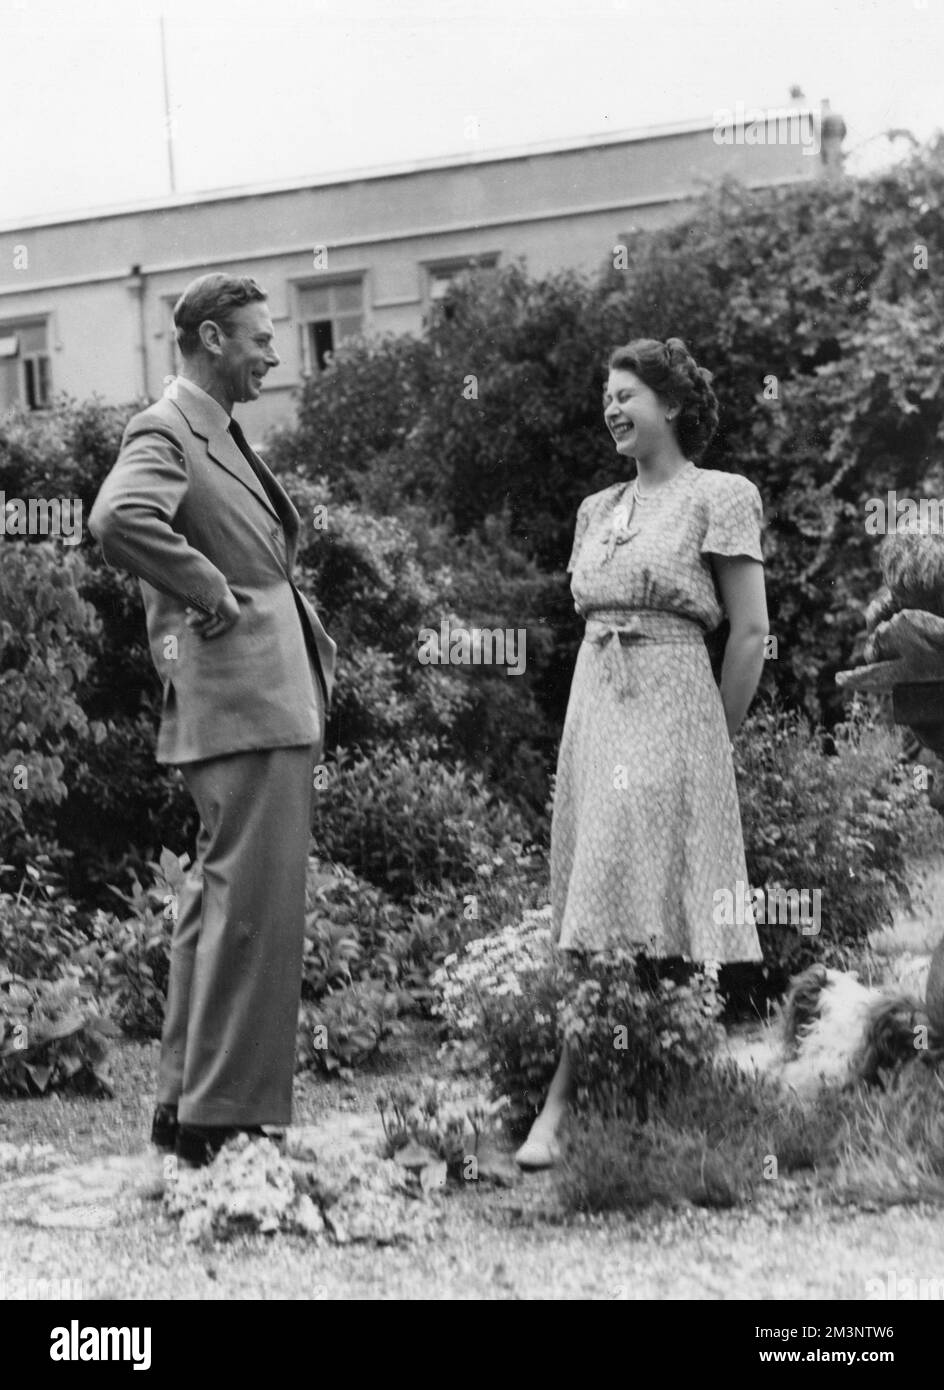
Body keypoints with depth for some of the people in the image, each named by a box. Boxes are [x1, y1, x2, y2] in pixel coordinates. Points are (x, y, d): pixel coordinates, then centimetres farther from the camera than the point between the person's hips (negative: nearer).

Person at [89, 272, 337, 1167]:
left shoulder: (220, 438, 21)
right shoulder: (165, 433, -10)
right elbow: (119, 519, -31)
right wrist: (213, 595, -23)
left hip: (277, 701, 11)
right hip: (240, 701, -11)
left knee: (219, 899, 14)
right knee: (251, 906, -11)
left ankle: (184, 1106, 21)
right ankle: (222, 1118, -8)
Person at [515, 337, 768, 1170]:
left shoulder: (720, 498, -4)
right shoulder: (597, 509, 15)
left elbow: (751, 633, -5)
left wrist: (712, 740, -2)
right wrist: (593, 718, 15)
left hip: (671, 708, -7)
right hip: (593, 709, 7)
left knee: (623, 904, -11)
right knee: (610, 901, 5)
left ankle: (561, 1103, -13)